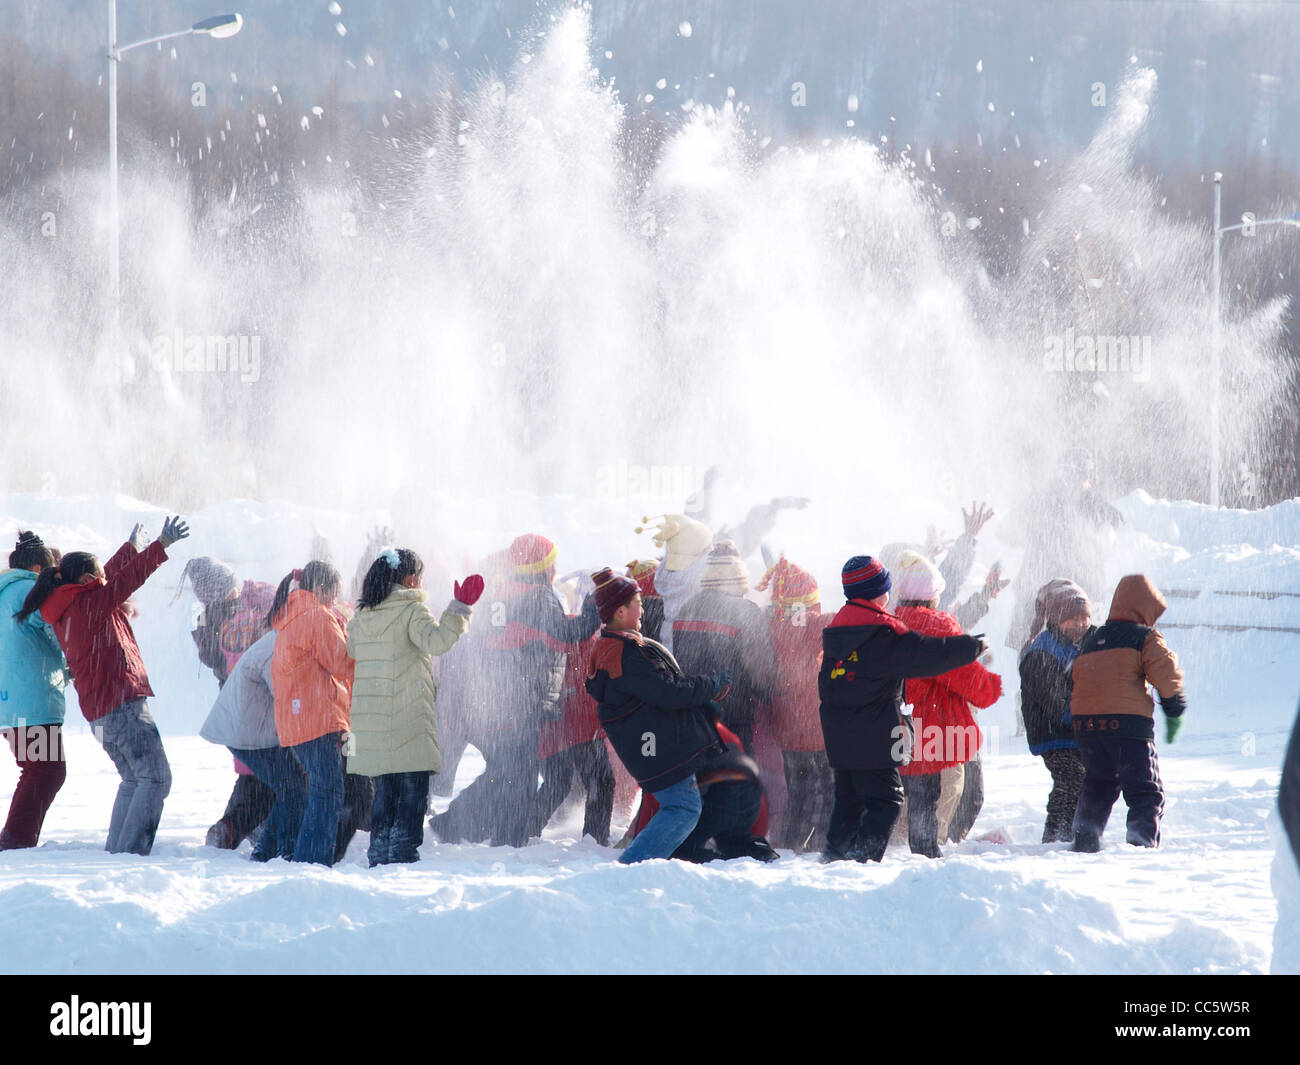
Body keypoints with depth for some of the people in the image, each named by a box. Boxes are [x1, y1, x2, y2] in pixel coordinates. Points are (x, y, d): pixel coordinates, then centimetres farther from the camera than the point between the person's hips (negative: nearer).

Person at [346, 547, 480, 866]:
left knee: (384, 791, 14)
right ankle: (403, 855, -9)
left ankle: (379, 858, 13)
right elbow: (436, 640, -25)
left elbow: (351, 650, 27)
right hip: (408, 719, -6)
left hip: (371, 725, 6)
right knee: (413, 792, -2)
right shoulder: (411, 610, -9)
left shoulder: (363, 614, 12)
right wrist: (460, 608, -26)